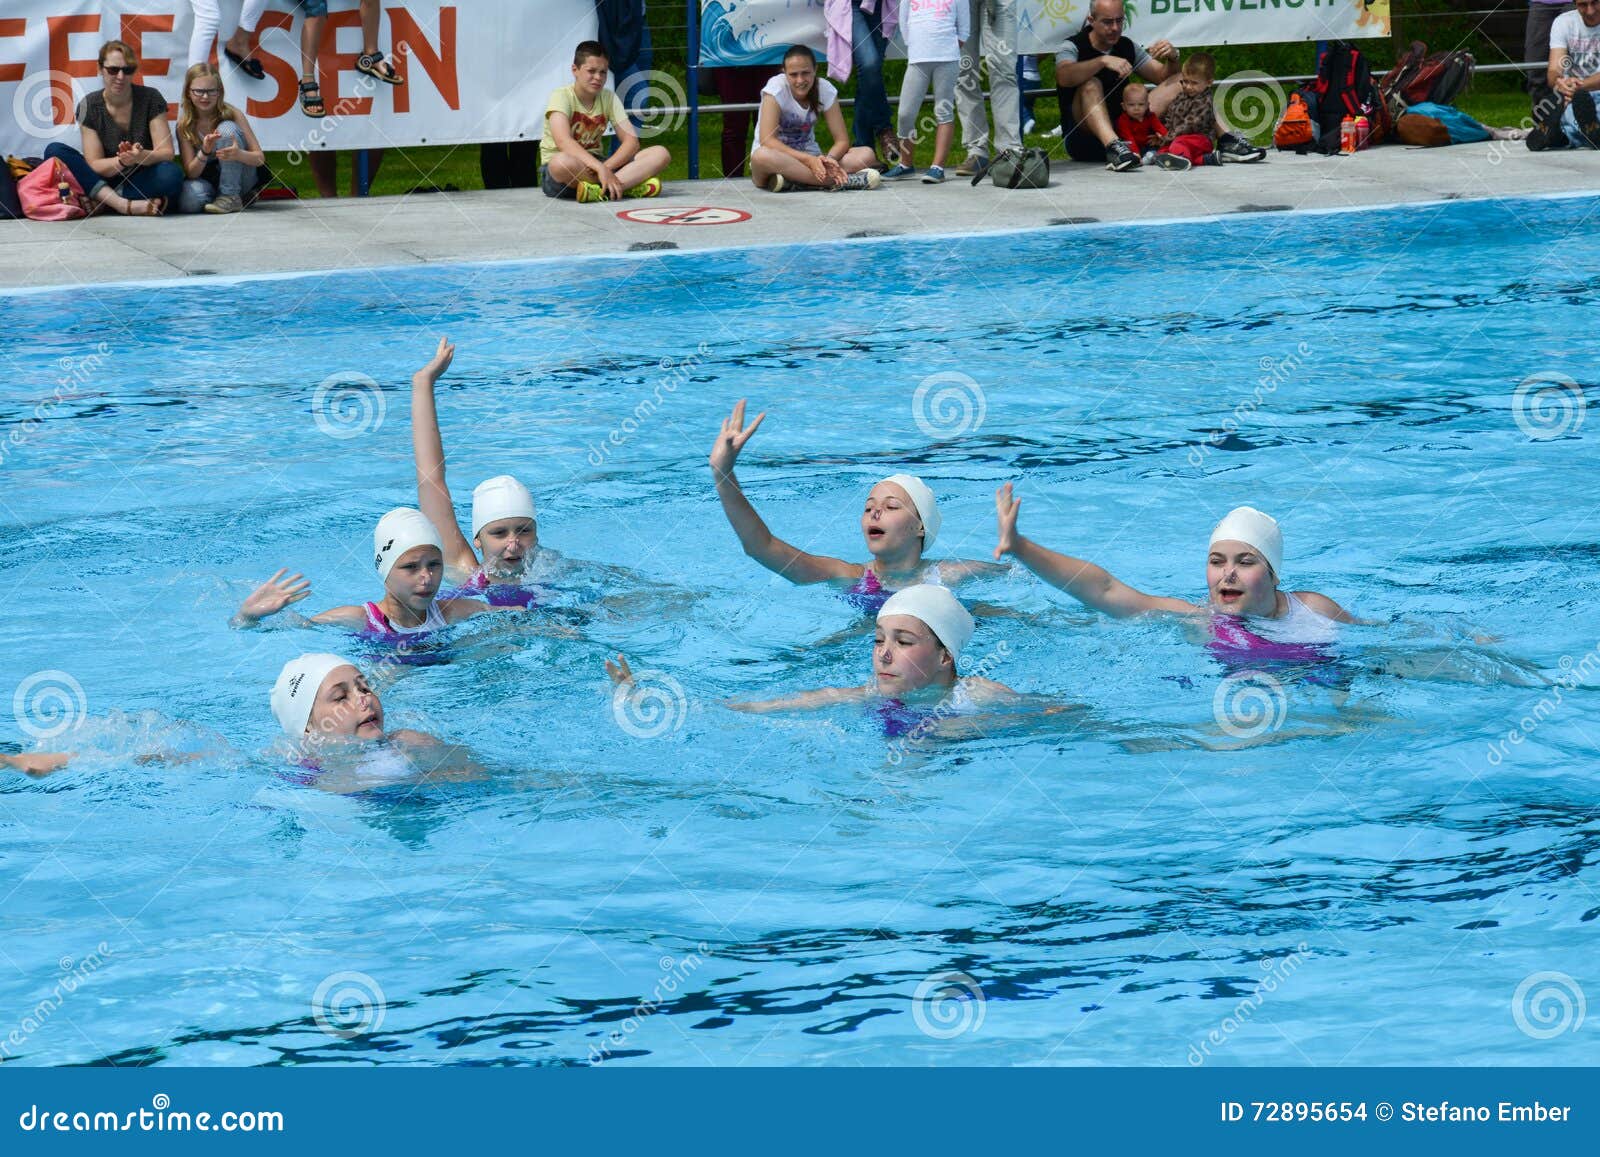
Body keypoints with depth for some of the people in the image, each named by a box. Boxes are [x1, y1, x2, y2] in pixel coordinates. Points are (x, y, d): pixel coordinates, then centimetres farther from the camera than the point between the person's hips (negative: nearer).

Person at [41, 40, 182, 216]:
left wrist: (141, 157, -34)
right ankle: (125, 205, -35)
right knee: (54, 151, -23)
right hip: (102, 180, 1)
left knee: (172, 174, -34)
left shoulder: (150, 98, -6)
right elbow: (95, 165, -9)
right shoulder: (90, 106, -5)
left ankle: (96, 202, -27)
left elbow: (166, 153, -11)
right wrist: (121, 161, -31)